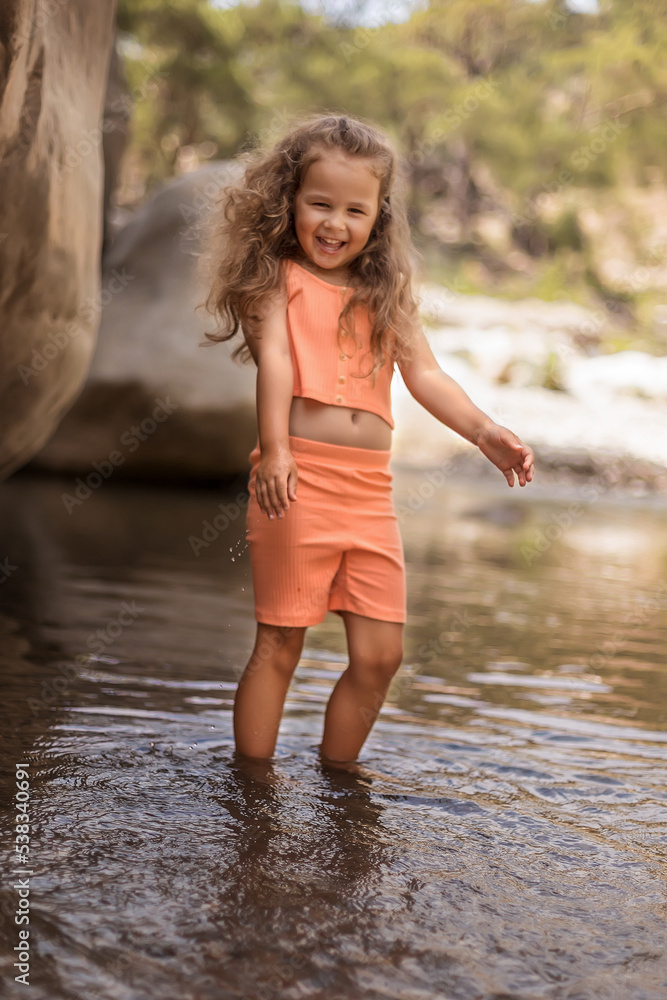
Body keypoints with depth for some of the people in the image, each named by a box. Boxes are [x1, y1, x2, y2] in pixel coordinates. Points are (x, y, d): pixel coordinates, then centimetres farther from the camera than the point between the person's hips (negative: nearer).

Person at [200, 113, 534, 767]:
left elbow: (424, 375, 11)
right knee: (278, 644, 2)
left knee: (379, 654, 5)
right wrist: (274, 450, -25)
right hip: (298, 479, -5)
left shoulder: (387, 295, 19)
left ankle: (336, 777, 24)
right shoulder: (278, 278, 4)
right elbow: (274, 362, -10)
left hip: (371, 489, 5)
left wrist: (482, 431, -5)